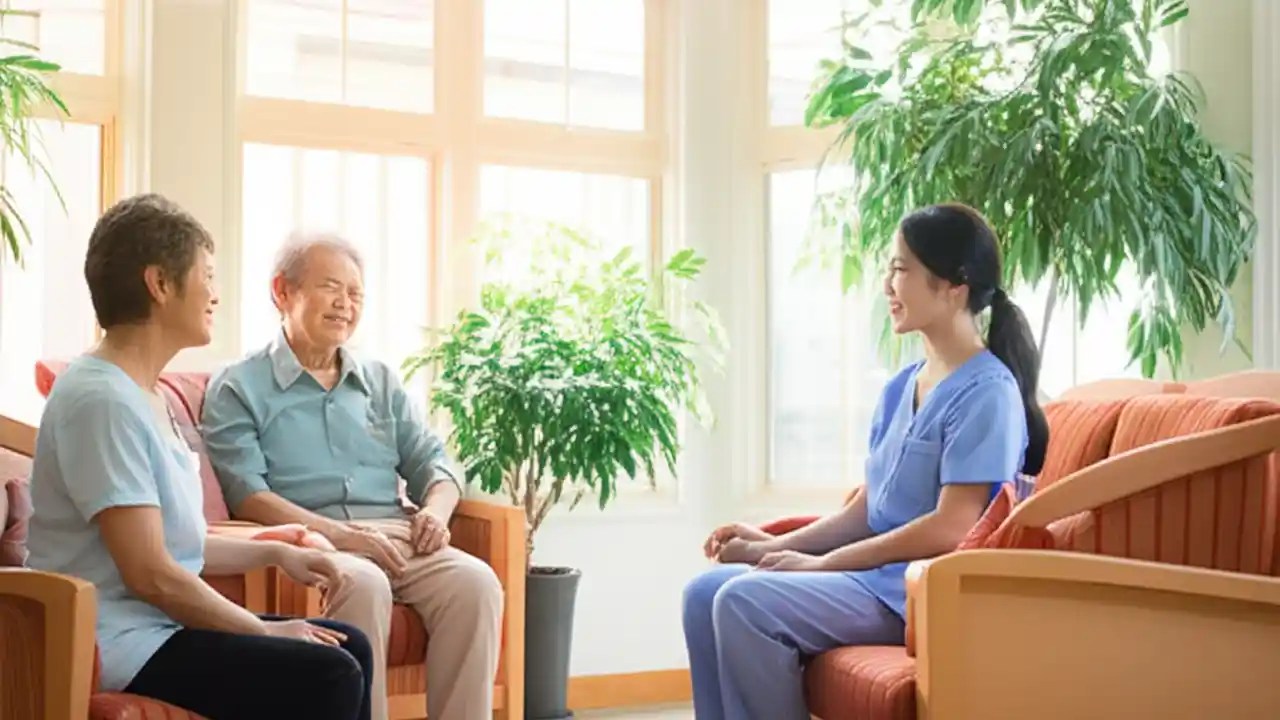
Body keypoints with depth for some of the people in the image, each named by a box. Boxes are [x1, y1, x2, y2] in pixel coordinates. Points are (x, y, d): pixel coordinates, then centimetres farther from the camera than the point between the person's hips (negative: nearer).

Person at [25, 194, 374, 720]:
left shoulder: (142, 394, 12)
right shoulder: (103, 400, -19)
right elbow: (151, 574, -21)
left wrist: (275, 553, 9)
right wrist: (264, 631, -12)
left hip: (157, 624, 10)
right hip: (114, 645, -10)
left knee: (349, 646, 9)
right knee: (329, 677, -18)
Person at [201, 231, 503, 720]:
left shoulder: (382, 382, 24)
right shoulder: (238, 389, 7)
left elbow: (432, 463, 18)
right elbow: (246, 494, -6)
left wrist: (436, 511, -7)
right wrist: (340, 534, -19)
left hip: (397, 536, 5)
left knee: (475, 581, -26)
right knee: (364, 585, -37)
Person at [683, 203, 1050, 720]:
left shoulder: (986, 391, -13)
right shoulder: (902, 387, 15)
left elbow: (950, 529, -19)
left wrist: (822, 563, -14)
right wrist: (776, 545, 2)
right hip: (878, 574, 9)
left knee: (744, 604, -24)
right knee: (707, 593, -3)